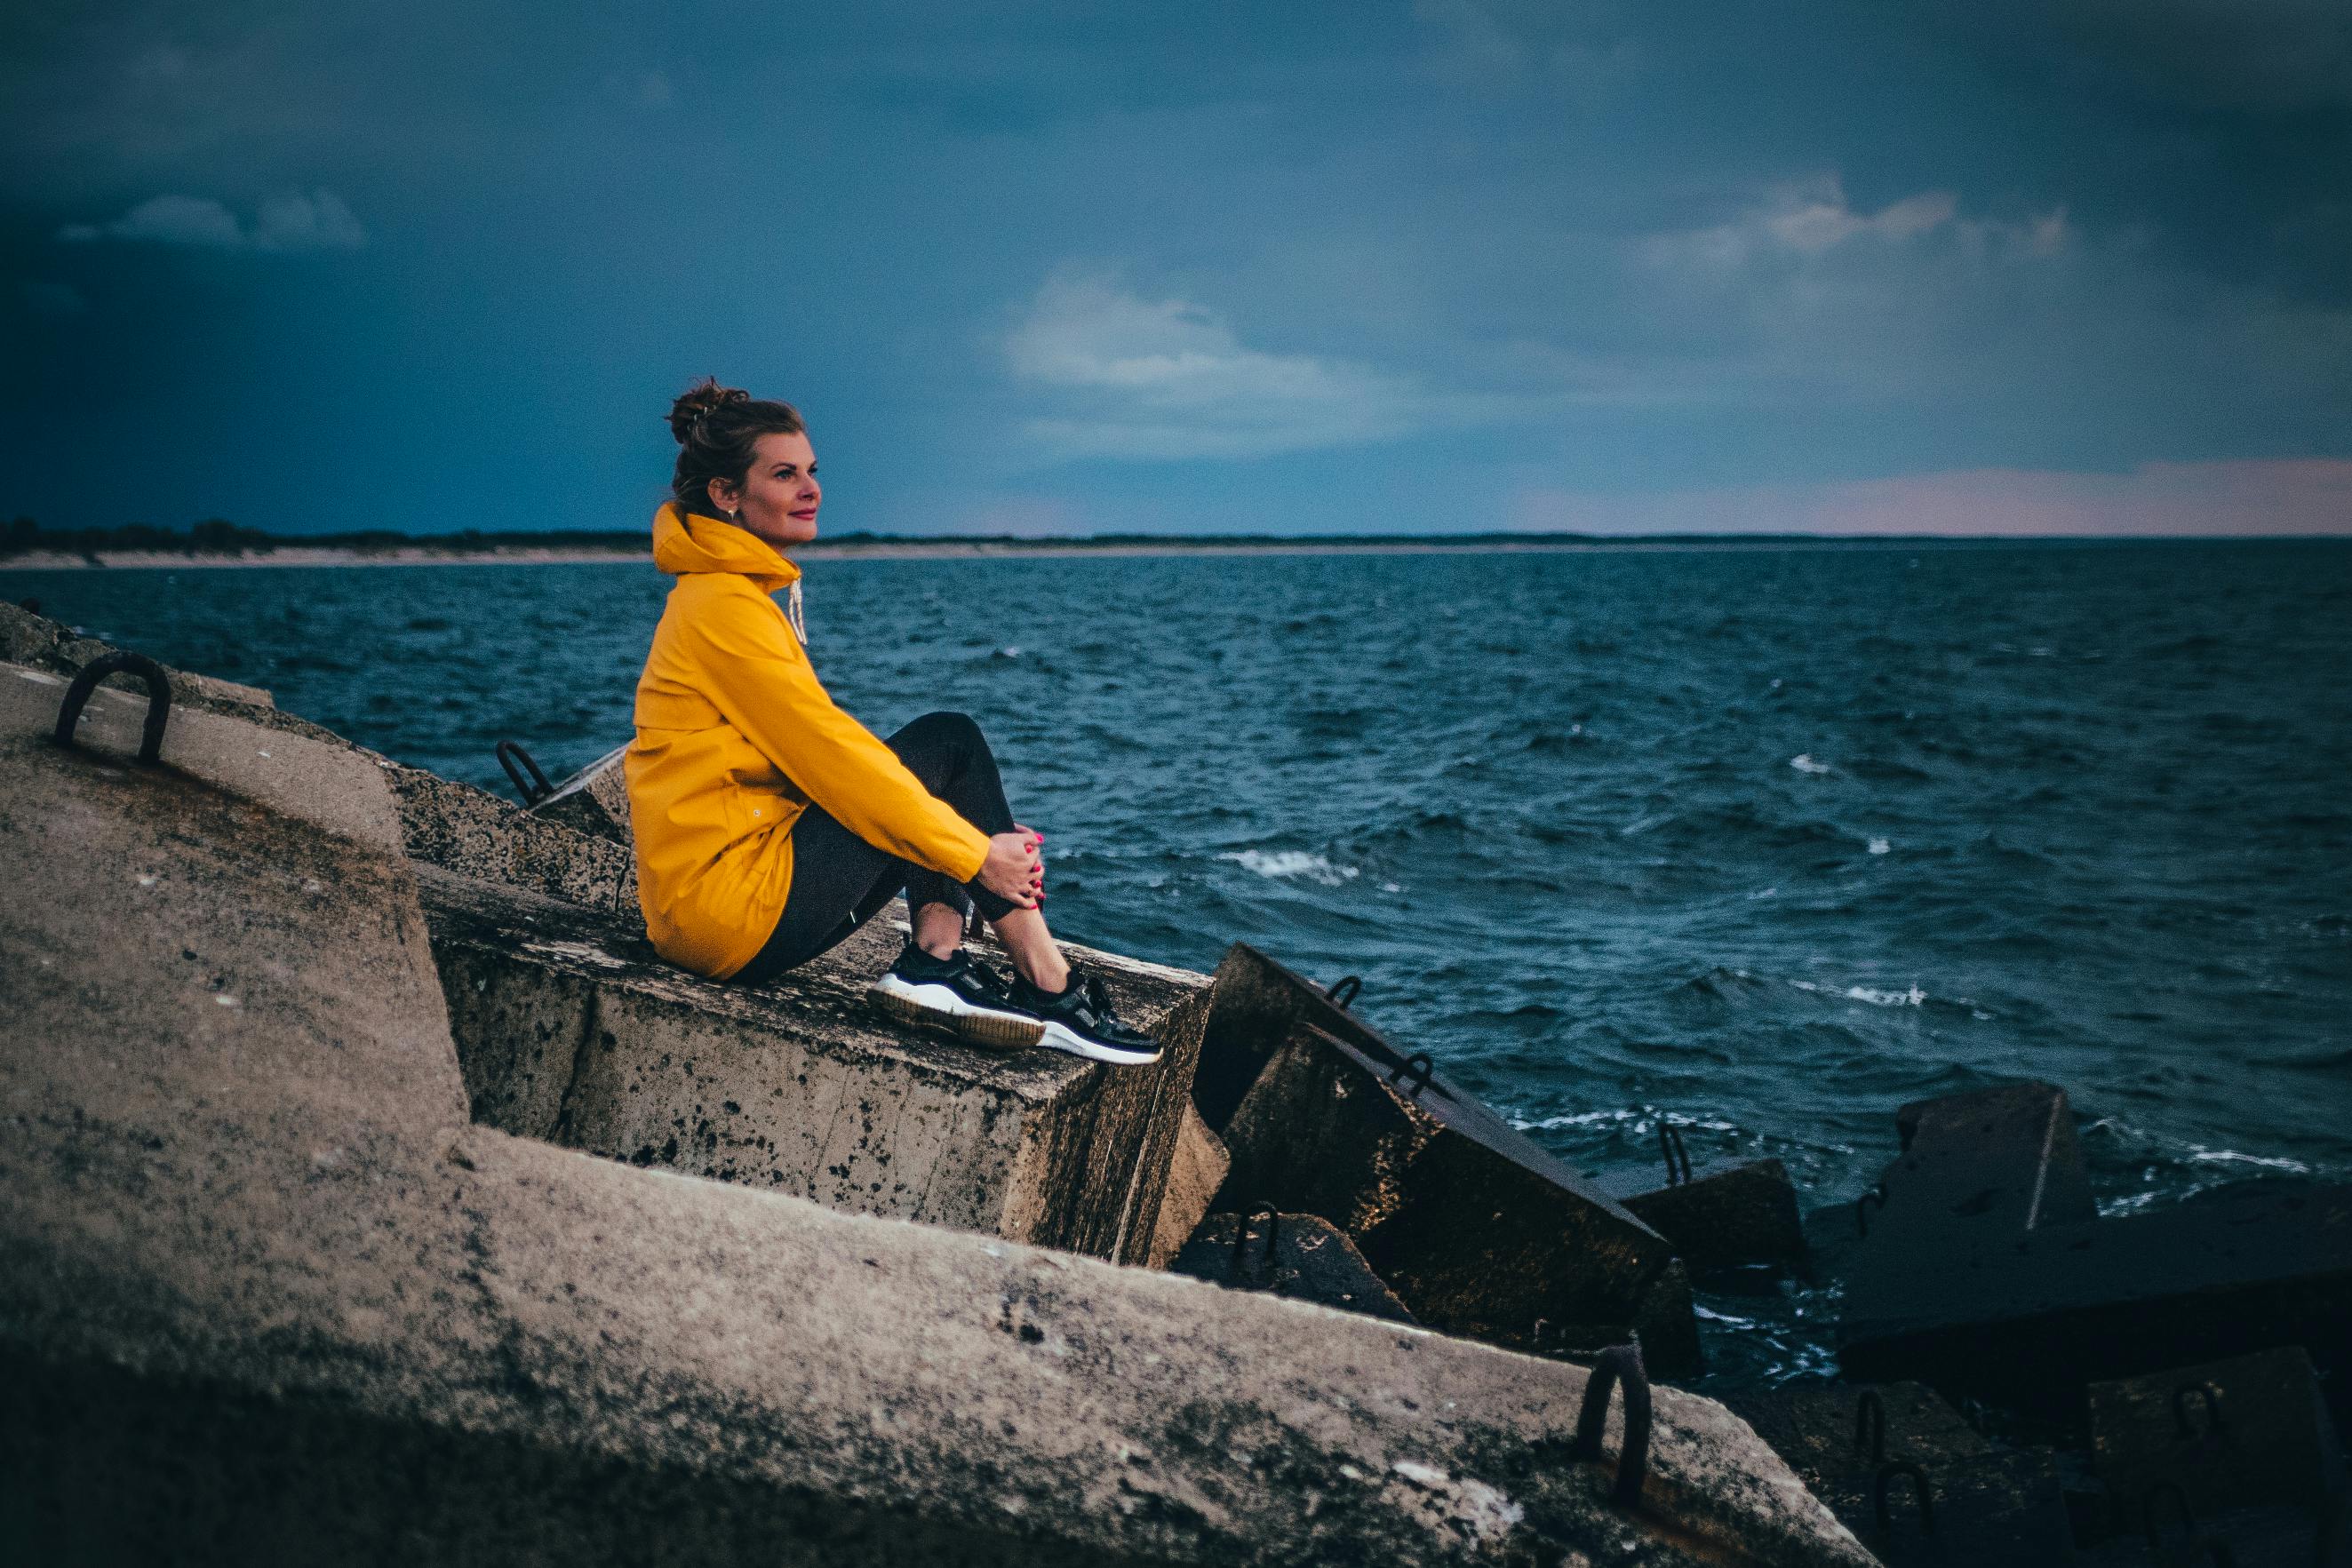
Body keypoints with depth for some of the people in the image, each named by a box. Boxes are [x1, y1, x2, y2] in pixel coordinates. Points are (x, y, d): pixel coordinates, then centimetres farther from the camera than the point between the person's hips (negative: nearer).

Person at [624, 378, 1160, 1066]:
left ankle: (934, 963, -9)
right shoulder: (724, 607, -14)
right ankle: (1050, 989, -6)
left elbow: (815, 750, 18)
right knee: (949, 744, -6)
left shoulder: (746, 590, 17)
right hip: (732, 905, -10)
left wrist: (973, 837, 9)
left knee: (930, 782, 8)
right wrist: (978, 854, -11)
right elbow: (828, 753, -17)